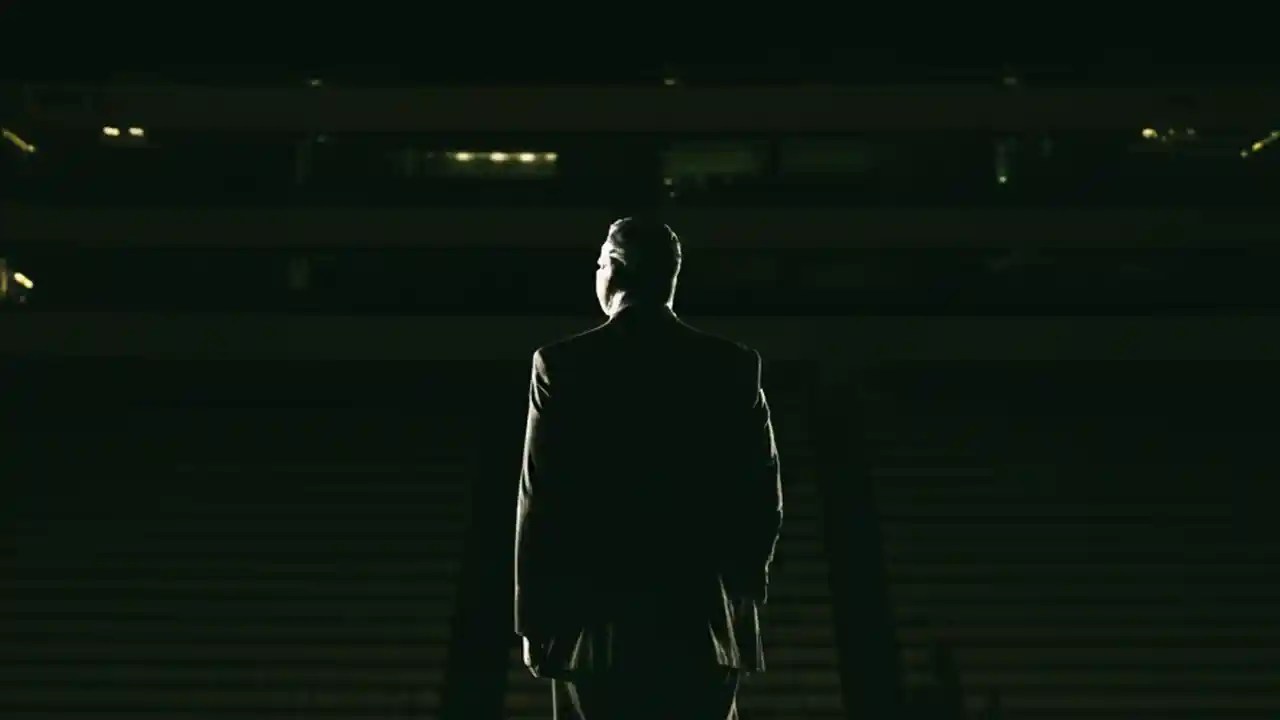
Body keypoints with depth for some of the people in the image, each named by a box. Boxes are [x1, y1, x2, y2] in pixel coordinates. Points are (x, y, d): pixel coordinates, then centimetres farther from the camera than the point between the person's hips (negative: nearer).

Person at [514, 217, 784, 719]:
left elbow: (540, 504, -5)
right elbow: (764, 498, 3)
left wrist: (533, 620, 3)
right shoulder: (734, 366, 1)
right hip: (708, 623, 2)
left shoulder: (562, 364, -5)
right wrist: (744, 592, 17)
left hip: (595, 624, -1)